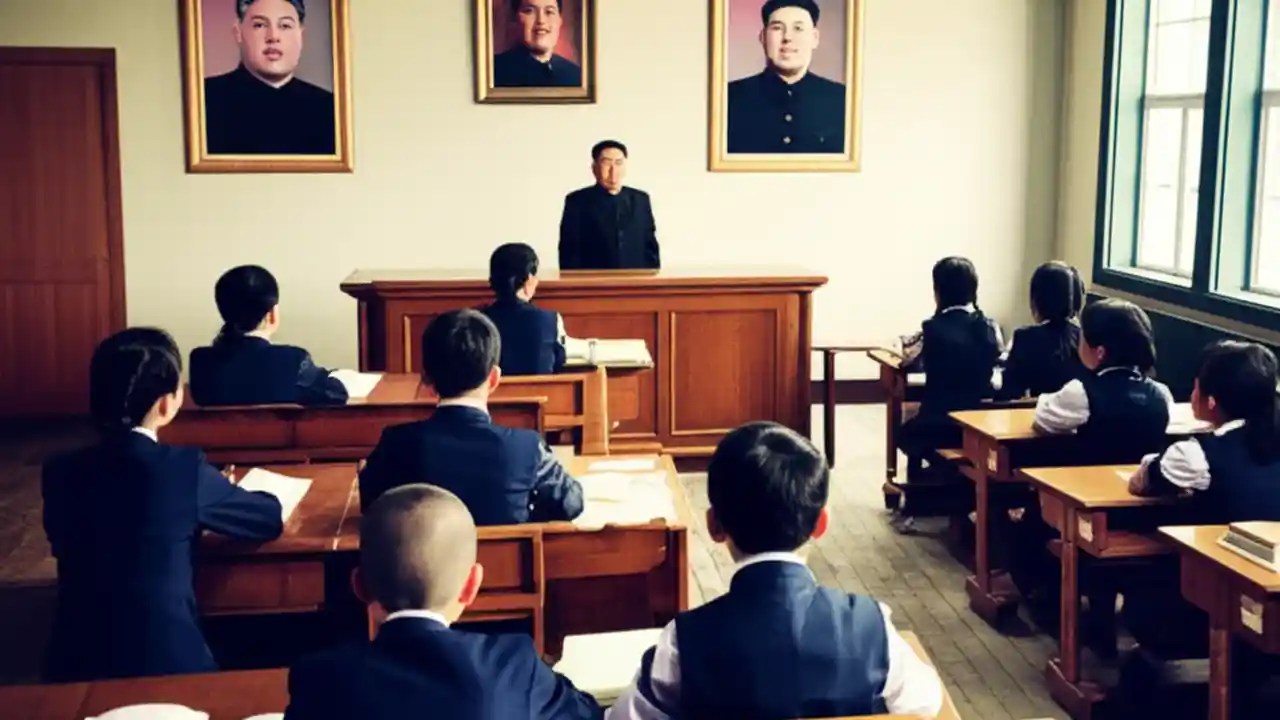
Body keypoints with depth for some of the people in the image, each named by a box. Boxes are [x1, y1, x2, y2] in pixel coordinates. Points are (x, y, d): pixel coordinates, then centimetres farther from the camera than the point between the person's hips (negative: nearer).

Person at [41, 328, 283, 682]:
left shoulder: (60, 472, 0)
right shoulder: (184, 468, -11)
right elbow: (270, 519, 2)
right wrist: (210, 499, 25)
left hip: (74, 665, 4)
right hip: (165, 662, -4)